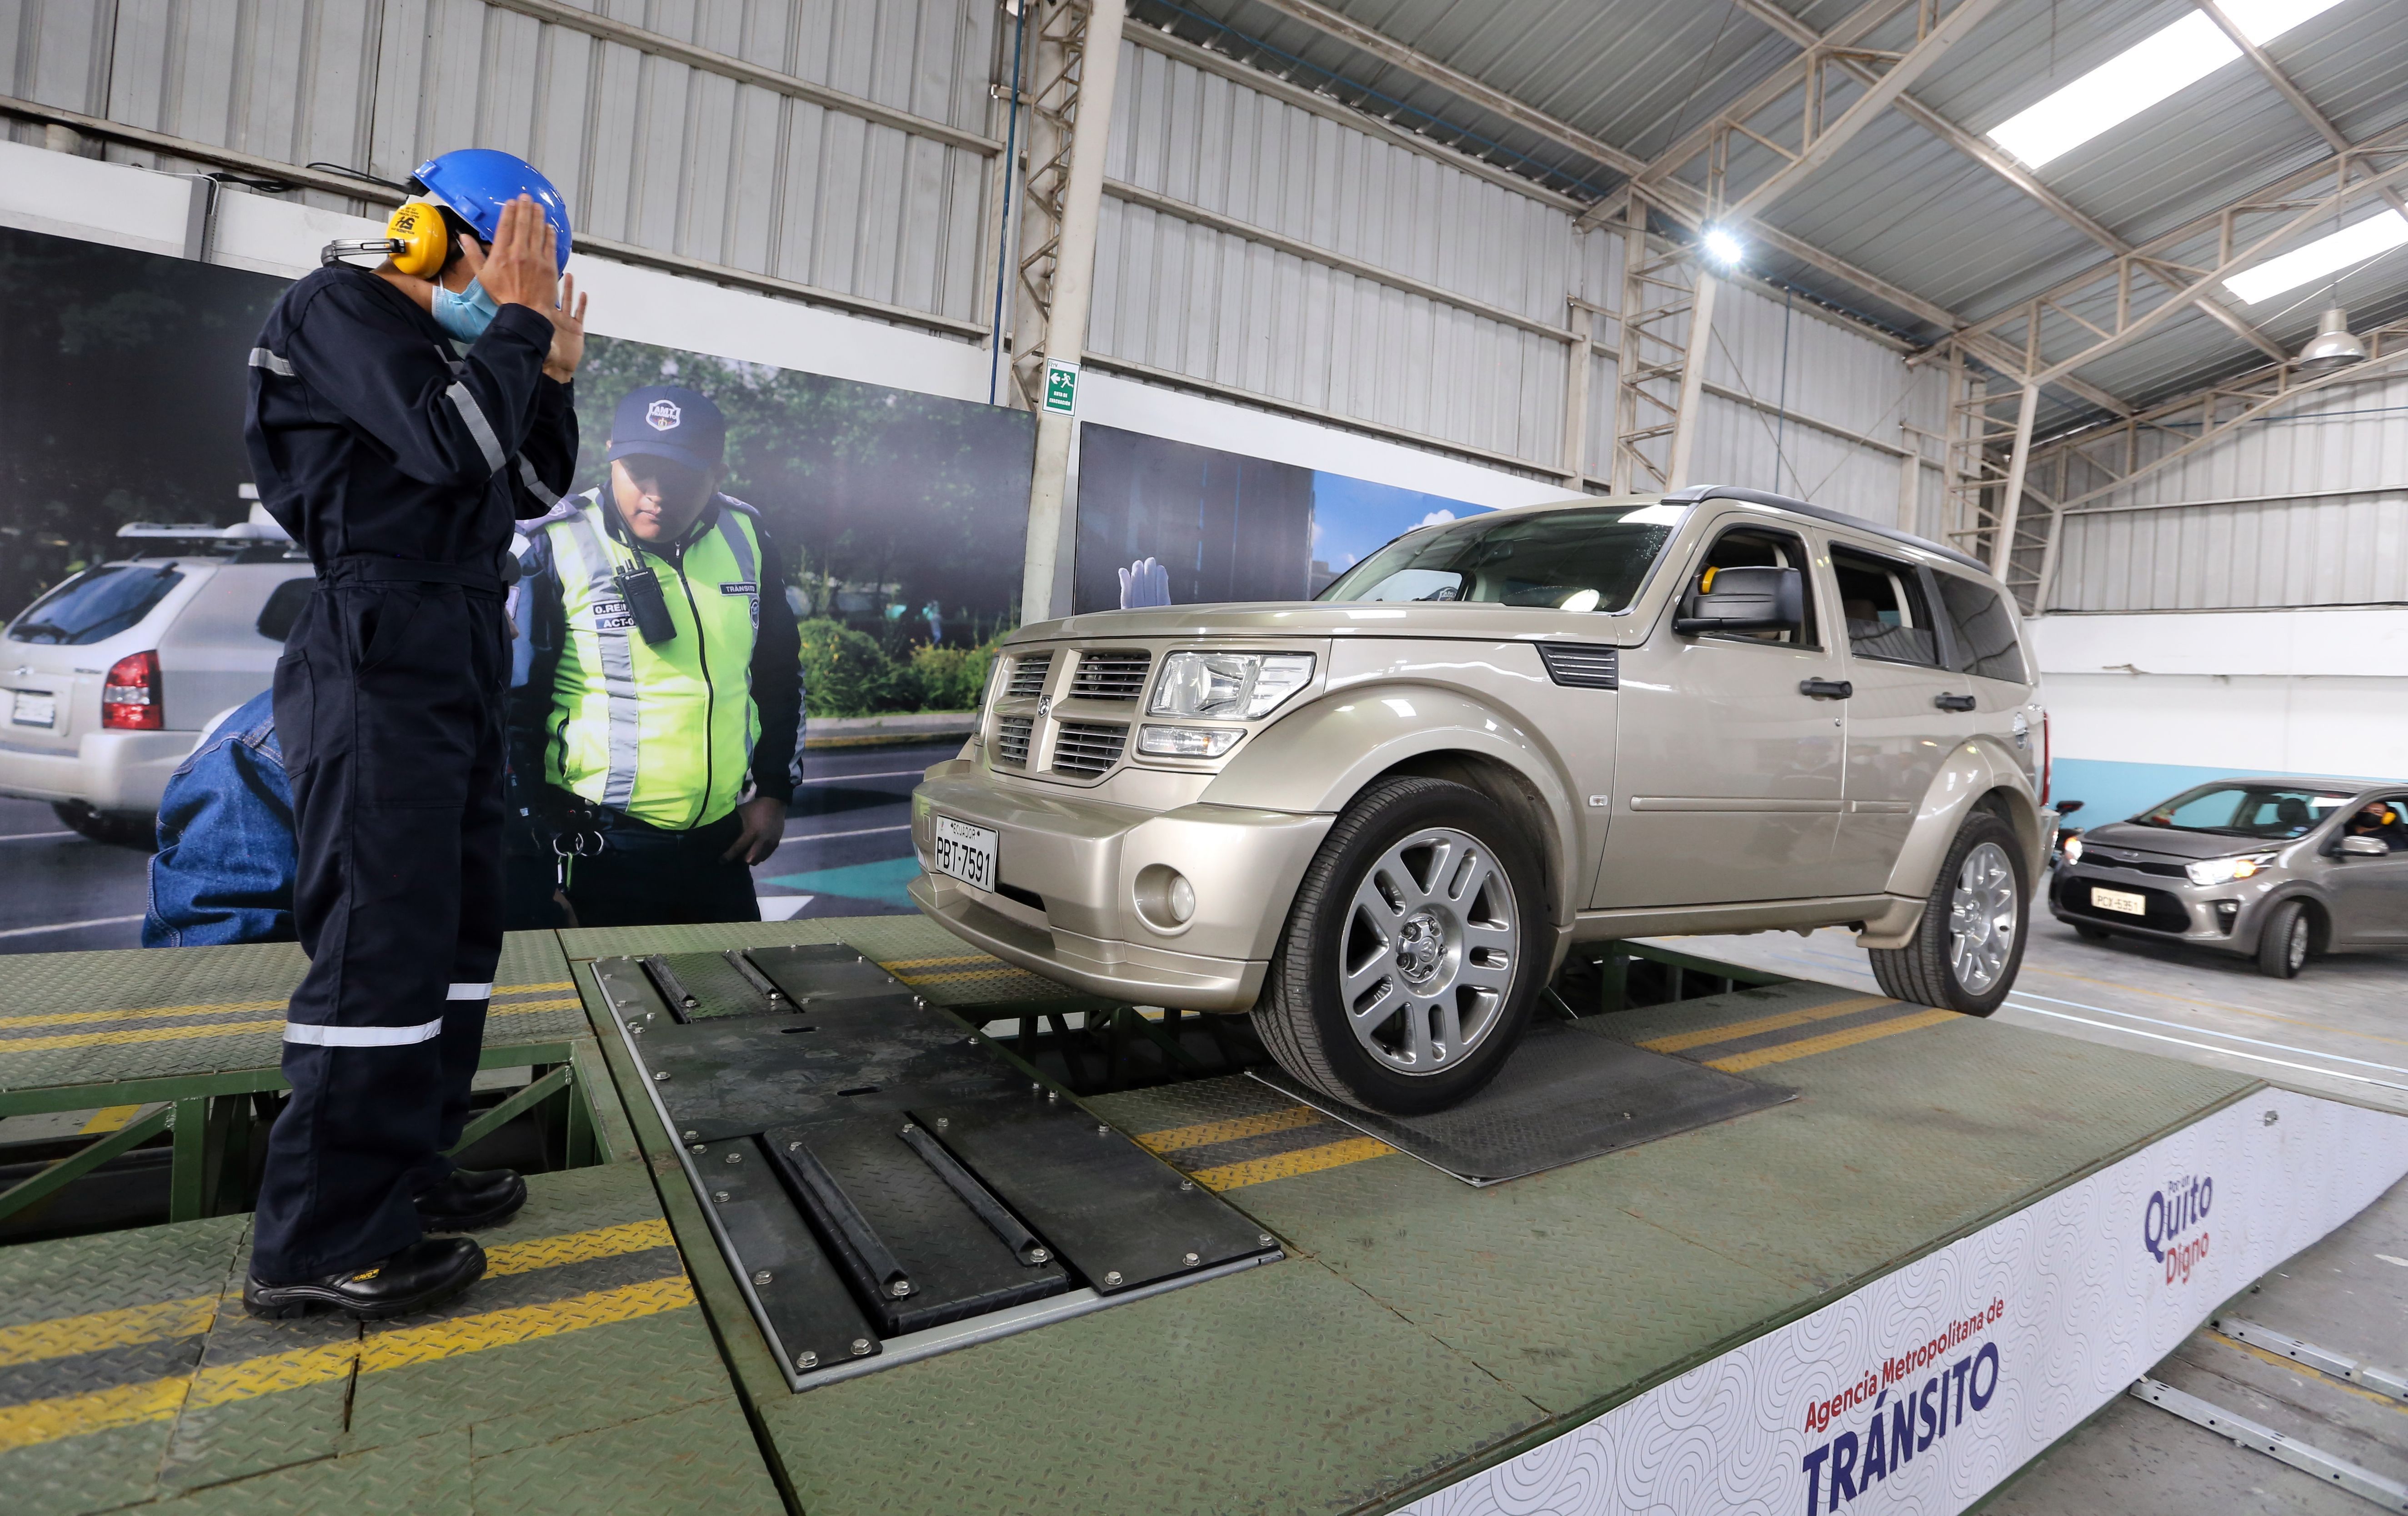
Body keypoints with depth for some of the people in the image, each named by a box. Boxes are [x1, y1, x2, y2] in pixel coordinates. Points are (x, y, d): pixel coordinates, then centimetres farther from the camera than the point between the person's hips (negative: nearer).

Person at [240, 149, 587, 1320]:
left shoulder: (451, 346, 22)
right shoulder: (340, 305, -3)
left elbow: (536, 487, 20)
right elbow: (452, 449, -19)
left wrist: (551, 370, 11)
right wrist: (513, 323, -8)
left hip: (461, 662, 10)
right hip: (383, 658, -10)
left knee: (457, 923, 11)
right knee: (383, 936, -11)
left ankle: (401, 1164, 21)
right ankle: (321, 1242, -3)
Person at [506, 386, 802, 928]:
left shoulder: (745, 538, 2)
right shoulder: (552, 550, -11)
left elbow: (781, 673, 13)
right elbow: (508, 705, -7)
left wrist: (774, 791, 8)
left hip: (722, 843, 5)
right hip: (596, 850, -4)